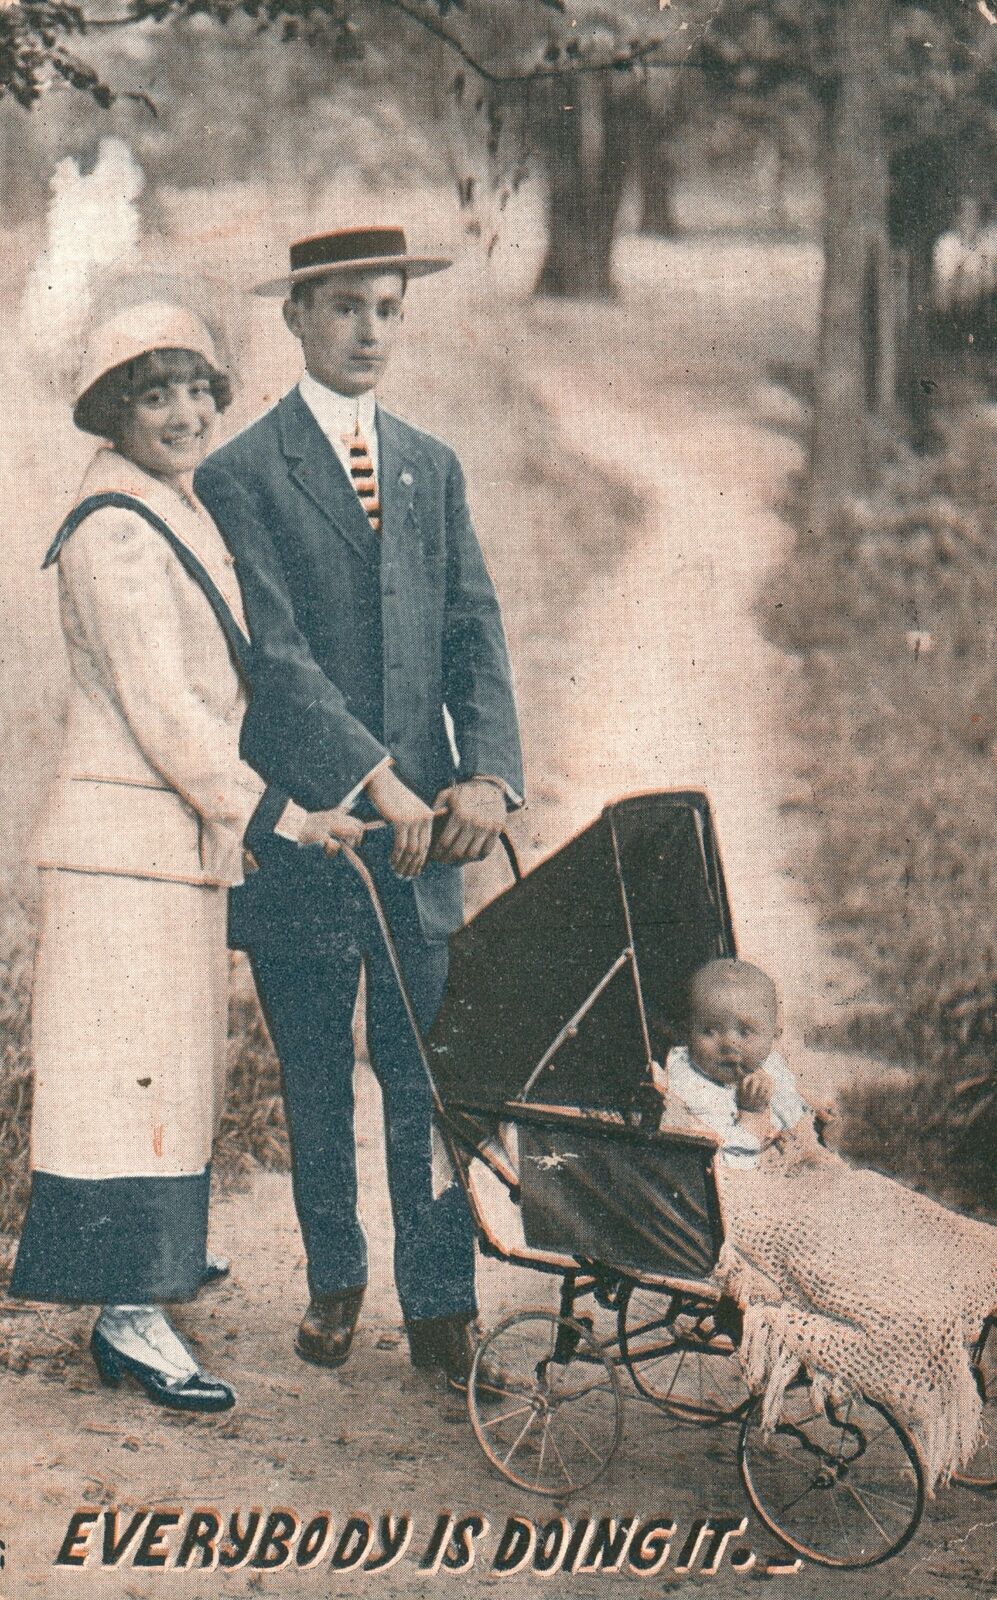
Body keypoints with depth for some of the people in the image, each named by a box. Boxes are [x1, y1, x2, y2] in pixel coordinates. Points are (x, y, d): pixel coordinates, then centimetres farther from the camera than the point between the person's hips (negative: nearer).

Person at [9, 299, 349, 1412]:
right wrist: (262, 811, -18)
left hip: (181, 833, 10)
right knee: (130, 1059, -9)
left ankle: (156, 1254, 31)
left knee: (170, 1057, 17)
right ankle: (129, 1313, -7)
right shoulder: (113, 530, -15)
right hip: (125, 836, -10)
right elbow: (158, 707, -19)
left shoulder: (173, 517, 16)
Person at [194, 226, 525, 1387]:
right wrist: (375, 780, -21)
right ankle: (332, 1281, 26)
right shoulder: (239, 477, -3)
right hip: (300, 828, -3)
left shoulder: (433, 468, 13)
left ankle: (440, 1306, 9)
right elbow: (273, 654, -12)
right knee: (317, 1085, 10)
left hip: (423, 828, 3)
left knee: (430, 1077, 2)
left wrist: (487, 773, -10)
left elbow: (475, 631, 6)